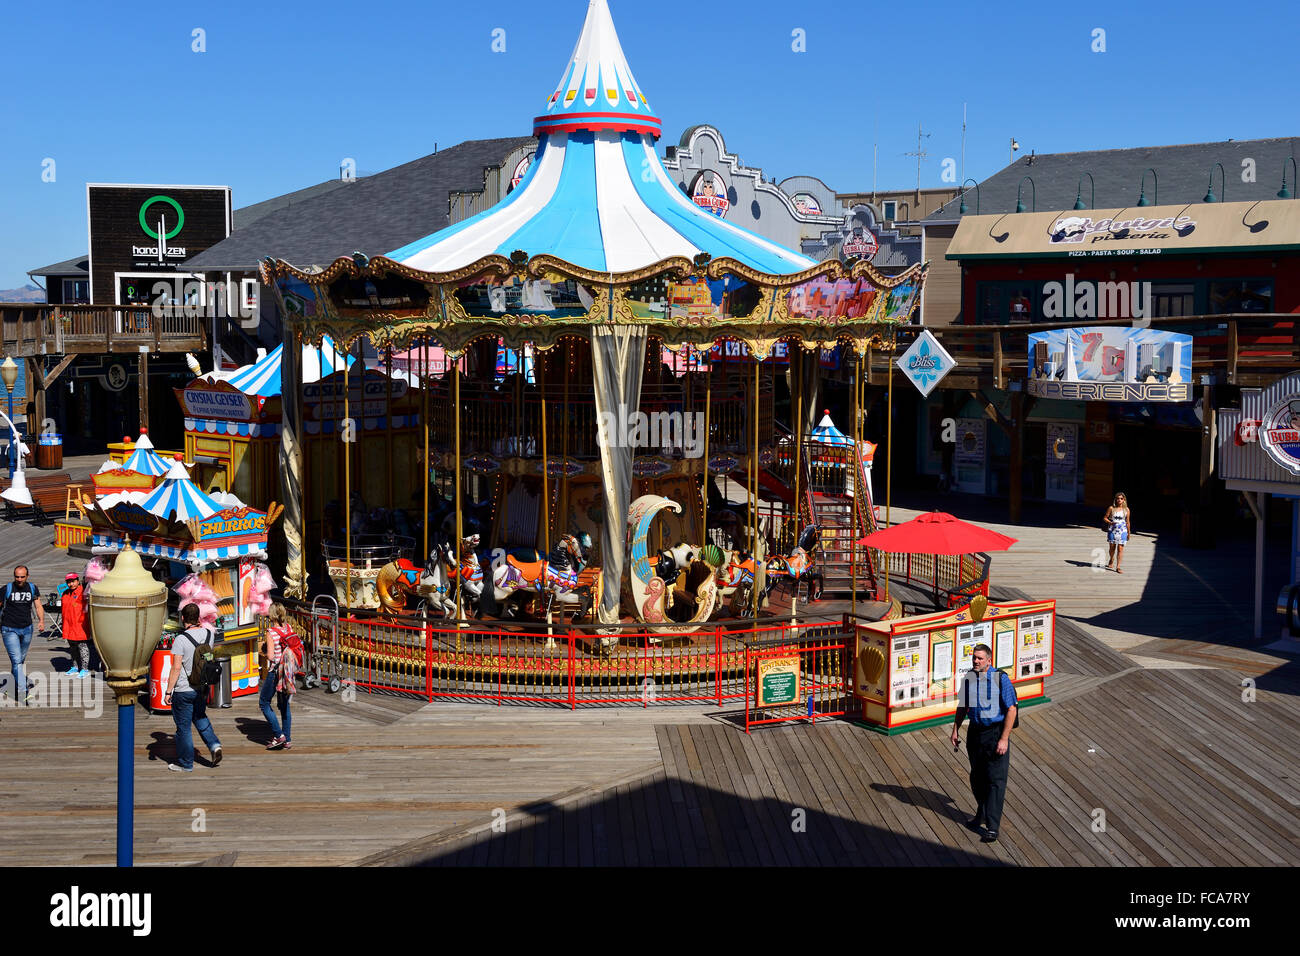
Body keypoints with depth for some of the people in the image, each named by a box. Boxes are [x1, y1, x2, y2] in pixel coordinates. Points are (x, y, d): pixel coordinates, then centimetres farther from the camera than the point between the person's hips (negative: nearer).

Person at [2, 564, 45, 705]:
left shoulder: (33, 589, 5)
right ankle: (23, 691, -20)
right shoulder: (6, 589, -5)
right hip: (9, 630, -4)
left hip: (26, 629, 4)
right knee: (16, 660, -13)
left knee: (21, 660, 14)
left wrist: (41, 621, -13)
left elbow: (38, 606, 5)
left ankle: (16, 683, 32)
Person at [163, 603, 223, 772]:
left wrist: (168, 691, -13)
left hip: (184, 690, -6)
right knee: (200, 717, 27)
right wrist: (199, 625, 16)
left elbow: (176, 668, -19)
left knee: (183, 727, 7)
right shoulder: (209, 634, -2)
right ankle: (214, 744, 8)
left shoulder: (181, 639, -18)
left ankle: (186, 764, 16)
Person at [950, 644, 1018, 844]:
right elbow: (962, 707, 17)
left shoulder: (1001, 679, -13)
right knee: (977, 777, 16)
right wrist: (955, 730, 10)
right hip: (975, 732, 6)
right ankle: (981, 814, 37)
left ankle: (992, 827, -4)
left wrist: (1004, 739, -19)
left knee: (995, 780, -5)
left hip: (996, 733, -6)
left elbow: (1011, 709, -14)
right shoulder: (968, 678, 4)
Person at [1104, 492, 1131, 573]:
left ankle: (1118, 567, -8)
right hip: (1112, 530, 1)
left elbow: (1128, 522, 8)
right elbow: (1105, 518, 3)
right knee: (1112, 547, 13)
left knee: (1120, 549, -8)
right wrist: (1110, 522, -18)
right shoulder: (1111, 508, -1)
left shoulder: (1126, 510, 1)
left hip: (1122, 531, -1)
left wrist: (1128, 533, 13)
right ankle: (1111, 562, 39)